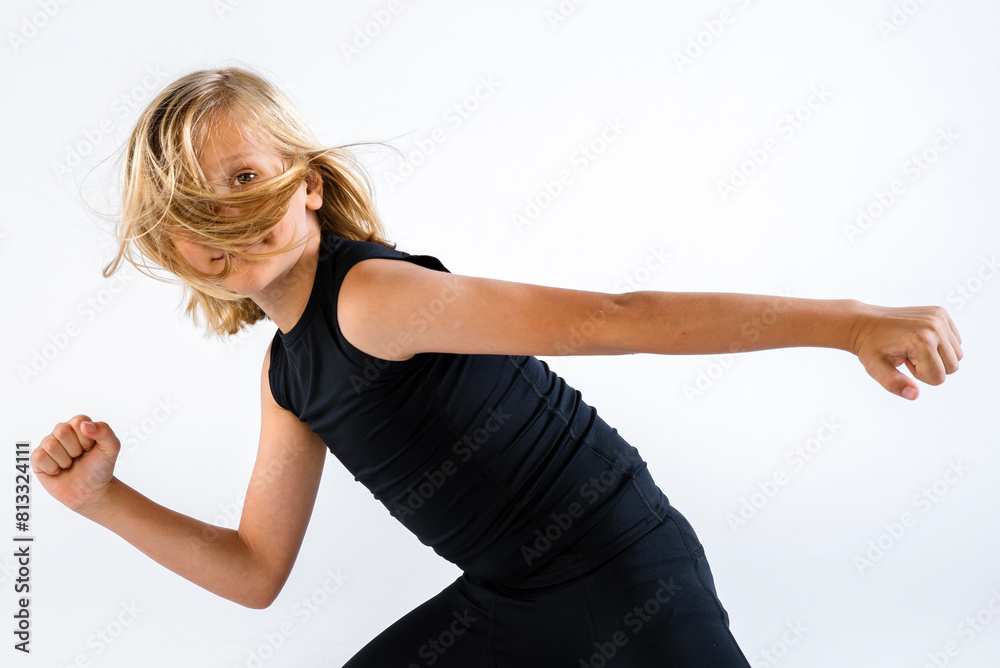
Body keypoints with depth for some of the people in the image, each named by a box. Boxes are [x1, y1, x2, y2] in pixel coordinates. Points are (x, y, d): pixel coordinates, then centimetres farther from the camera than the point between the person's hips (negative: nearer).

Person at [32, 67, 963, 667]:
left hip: (627, 577, -7)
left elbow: (609, 320, -30)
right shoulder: (286, 373, 4)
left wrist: (846, 322, -35)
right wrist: (102, 498, 1)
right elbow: (257, 571, 11)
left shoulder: (369, 293, -23)